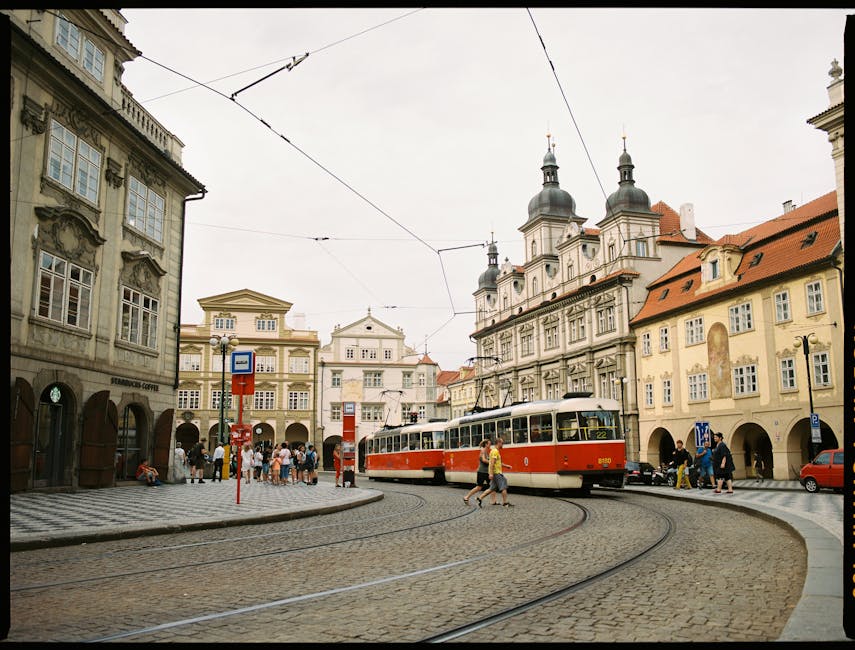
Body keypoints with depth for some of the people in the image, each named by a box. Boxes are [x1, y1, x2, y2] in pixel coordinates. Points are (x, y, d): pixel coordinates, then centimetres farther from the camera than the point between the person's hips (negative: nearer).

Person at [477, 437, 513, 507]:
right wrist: (491, 473, -27)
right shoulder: (495, 451, -14)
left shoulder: (497, 451, 19)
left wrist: (506, 466, 24)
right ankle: (505, 503, 3)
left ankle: (480, 498, 9)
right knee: (504, 487, -4)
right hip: (496, 472, -10)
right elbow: (492, 463, -22)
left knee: (492, 489, 10)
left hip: (496, 473, 10)